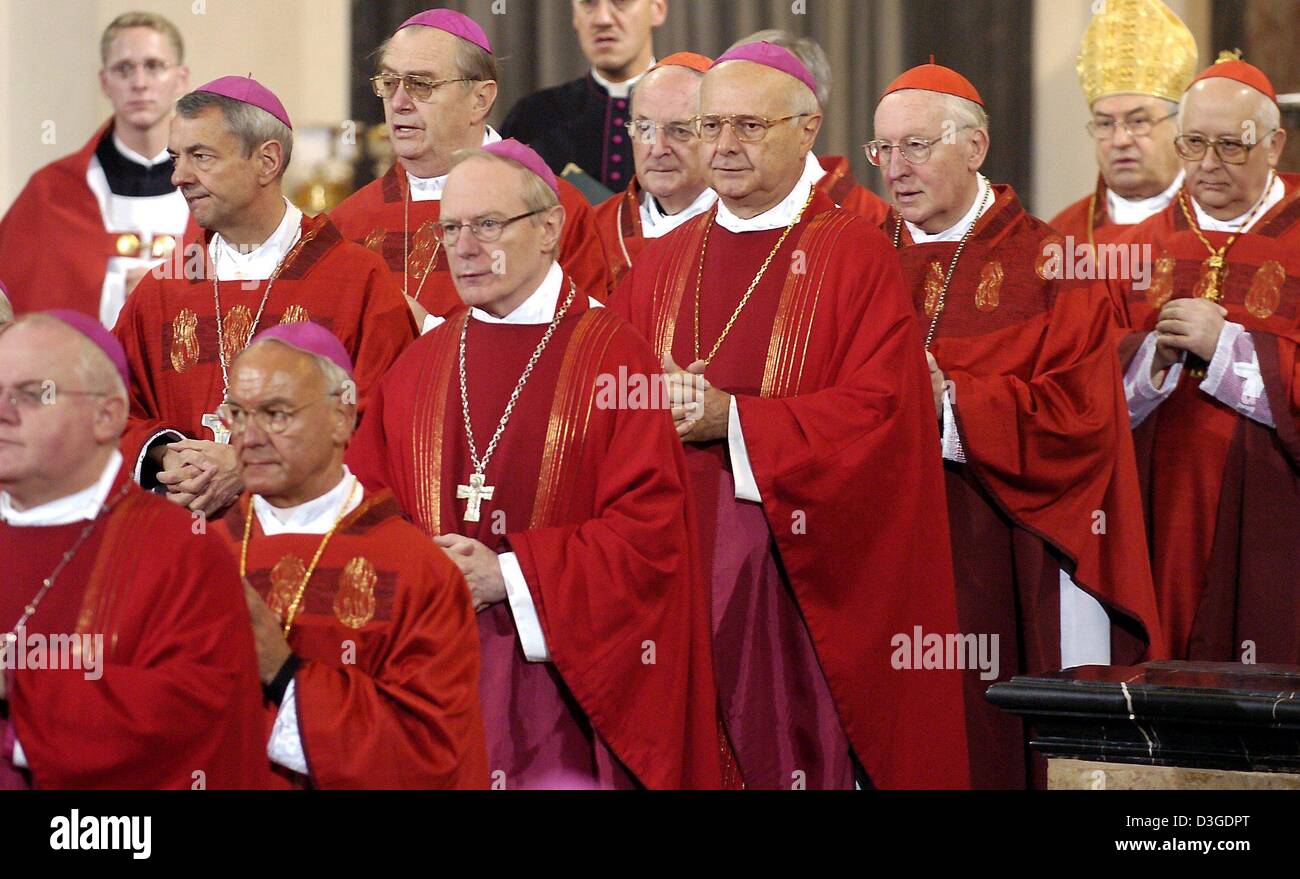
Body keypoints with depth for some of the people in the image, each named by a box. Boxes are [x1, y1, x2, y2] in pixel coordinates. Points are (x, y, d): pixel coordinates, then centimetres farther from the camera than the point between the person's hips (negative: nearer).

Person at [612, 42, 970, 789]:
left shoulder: (856, 256, -1)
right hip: (674, 576, 4)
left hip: (799, 576, -4)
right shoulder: (661, 265, 13)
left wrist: (731, 418, -16)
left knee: (790, 751, -5)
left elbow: (876, 413, -11)